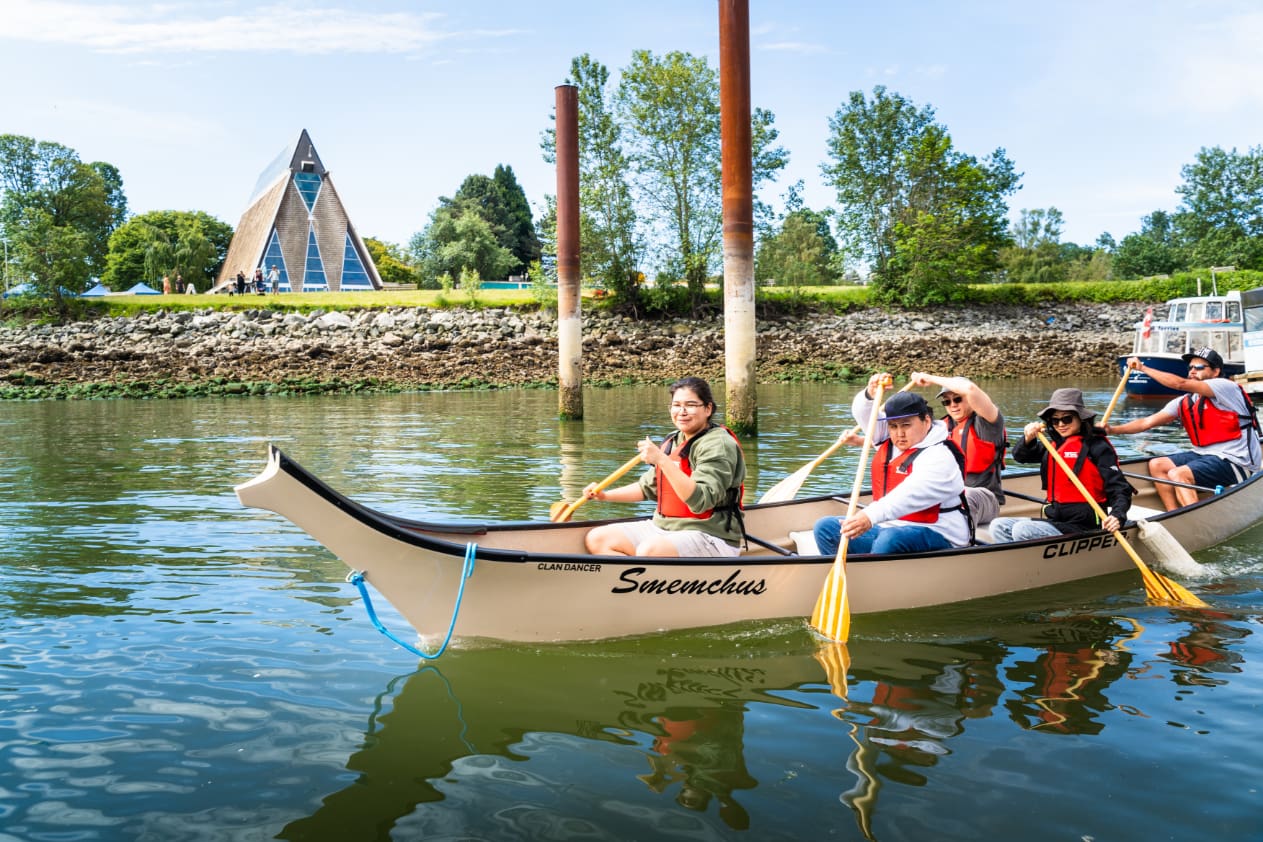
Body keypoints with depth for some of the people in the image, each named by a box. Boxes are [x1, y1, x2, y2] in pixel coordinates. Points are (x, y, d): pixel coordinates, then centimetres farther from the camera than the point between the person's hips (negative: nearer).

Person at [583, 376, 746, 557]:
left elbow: (700, 502, -28)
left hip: (711, 536, -9)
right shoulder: (673, 441, 13)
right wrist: (605, 495, 14)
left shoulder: (718, 445, -14)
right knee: (596, 539, -3)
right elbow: (647, 487, 24)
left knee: (649, 550, -38)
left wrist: (662, 460, -31)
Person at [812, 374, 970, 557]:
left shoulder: (940, 457, -17)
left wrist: (871, 516, -47)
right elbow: (862, 413, 11)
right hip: (887, 528, 8)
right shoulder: (889, 441, 9)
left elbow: (911, 495, -33)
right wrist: (870, 393, -13)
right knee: (826, 528, -5)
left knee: (889, 540, -39)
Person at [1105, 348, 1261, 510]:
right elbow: (1148, 422, 4)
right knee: (1156, 465, 1)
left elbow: (1180, 384, -24)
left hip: (1236, 462, -9)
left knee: (1177, 474, -24)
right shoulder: (1184, 403, 9)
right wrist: (1112, 430, -8)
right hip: (1205, 455, 9)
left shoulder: (1226, 387, -12)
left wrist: (1143, 368, -17)